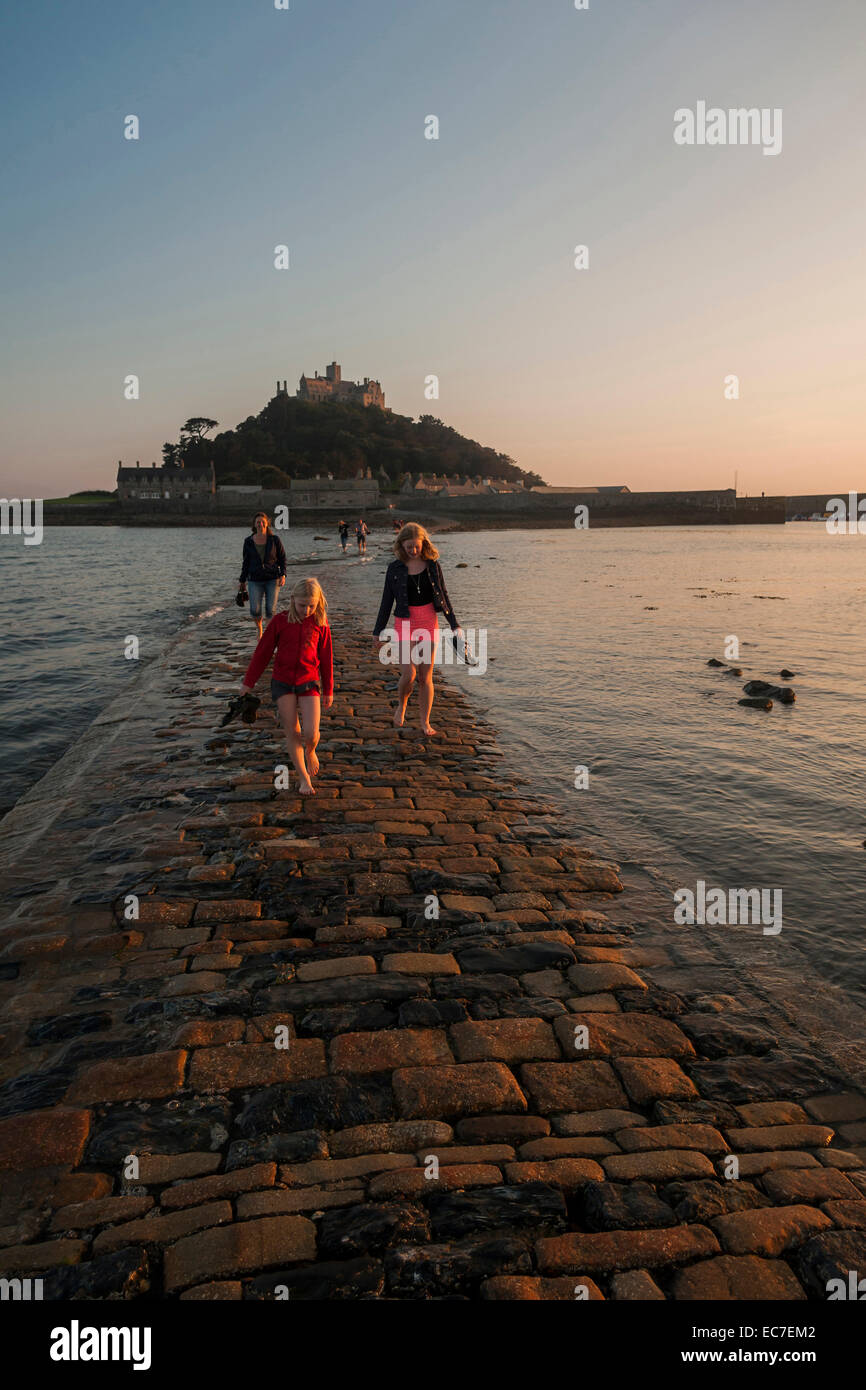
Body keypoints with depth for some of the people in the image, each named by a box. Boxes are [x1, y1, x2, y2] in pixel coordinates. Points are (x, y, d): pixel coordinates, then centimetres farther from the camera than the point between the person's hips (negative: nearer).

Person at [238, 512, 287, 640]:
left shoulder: (274, 539, -3)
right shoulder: (248, 541, 1)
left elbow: (282, 558, 4)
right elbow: (246, 562, 10)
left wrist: (283, 575, -9)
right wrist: (242, 580, 11)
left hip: (272, 579, -1)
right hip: (255, 580, 1)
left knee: (270, 610, -7)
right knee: (255, 611, -8)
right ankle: (259, 627, 24)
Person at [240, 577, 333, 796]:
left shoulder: (320, 625, -1)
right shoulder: (280, 621, -3)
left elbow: (326, 659, 7)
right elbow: (262, 652, 4)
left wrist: (328, 691, 11)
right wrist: (248, 682, 6)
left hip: (309, 683, 0)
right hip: (282, 682, 1)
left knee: (311, 733, -12)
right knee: (292, 732, 1)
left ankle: (310, 751, 25)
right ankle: (304, 778, 13)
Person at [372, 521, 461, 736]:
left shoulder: (432, 565, 2)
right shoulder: (395, 569, -2)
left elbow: (444, 596, 9)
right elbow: (387, 602, 4)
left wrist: (454, 625, 7)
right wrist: (379, 632, 5)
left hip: (429, 624, 1)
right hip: (405, 625, -1)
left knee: (426, 676, 3)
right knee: (408, 674, -11)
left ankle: (425, 722, 14)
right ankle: (401, 706, 20)